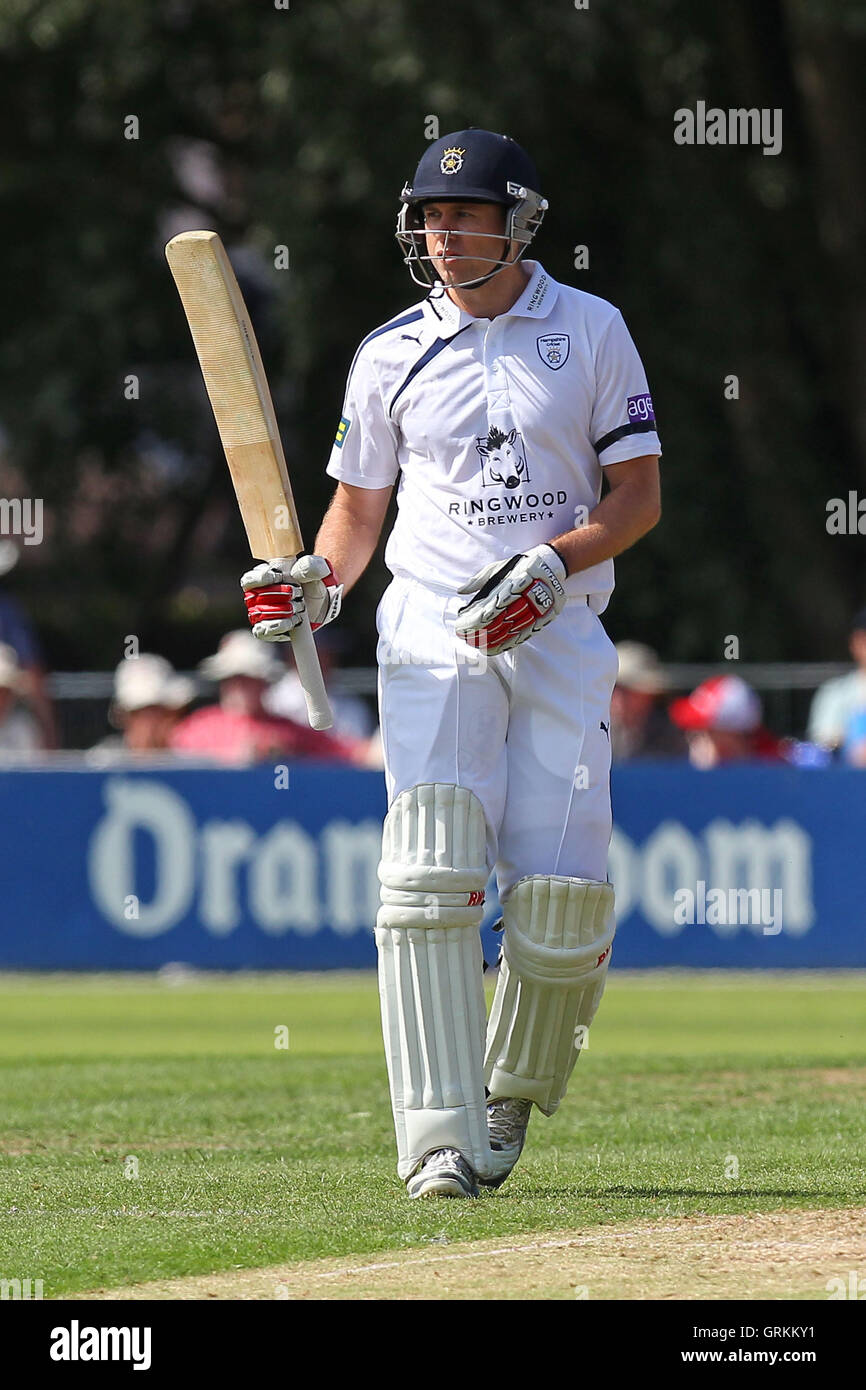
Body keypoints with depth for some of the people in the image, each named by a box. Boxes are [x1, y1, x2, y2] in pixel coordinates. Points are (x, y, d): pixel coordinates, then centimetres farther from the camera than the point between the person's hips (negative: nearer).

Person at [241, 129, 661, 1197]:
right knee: (428, 877, -17)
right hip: (432, 634, 0)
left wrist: (553, 566, -15)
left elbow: (638, 497, 2)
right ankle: (442, 1140, -20)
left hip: (561, 636, 0)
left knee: (561, 897, -8)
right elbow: (358, 509, 15)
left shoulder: (591, 331, 4)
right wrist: (318, 581, -6)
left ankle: (512, 1095, 21)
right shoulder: (391, 354, 8)